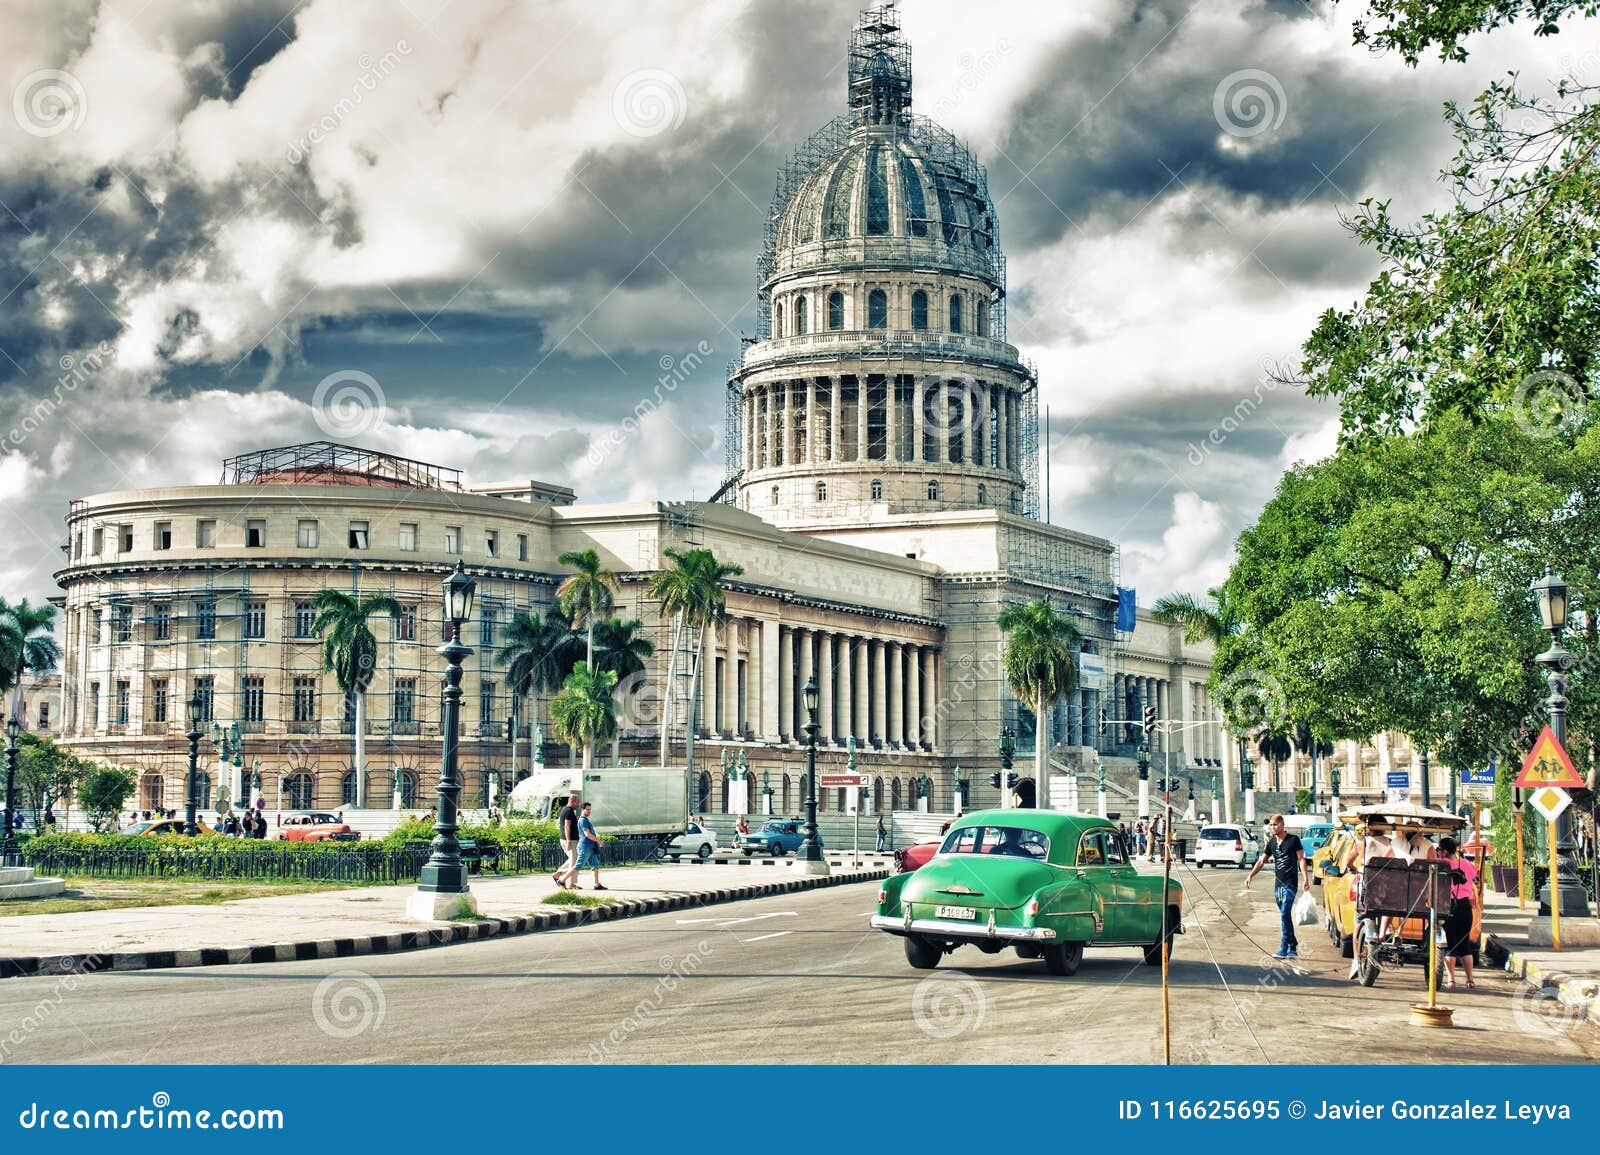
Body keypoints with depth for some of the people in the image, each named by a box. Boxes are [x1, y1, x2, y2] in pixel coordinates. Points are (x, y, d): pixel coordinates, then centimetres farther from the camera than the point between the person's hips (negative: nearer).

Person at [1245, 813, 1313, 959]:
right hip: (1278, 884, 7)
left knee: (1285, 914, -15)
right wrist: (1250, 876, -2)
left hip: (1290, 883, -6)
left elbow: (1301, 859, -5)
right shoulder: (1272, 843, 11)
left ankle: (1284, 948, -14)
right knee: (1285, 916, 9)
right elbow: (1261, 861, 10)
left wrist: (1306, 878, -15)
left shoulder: (1293, 840, -4)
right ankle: (1293, 946, 16)